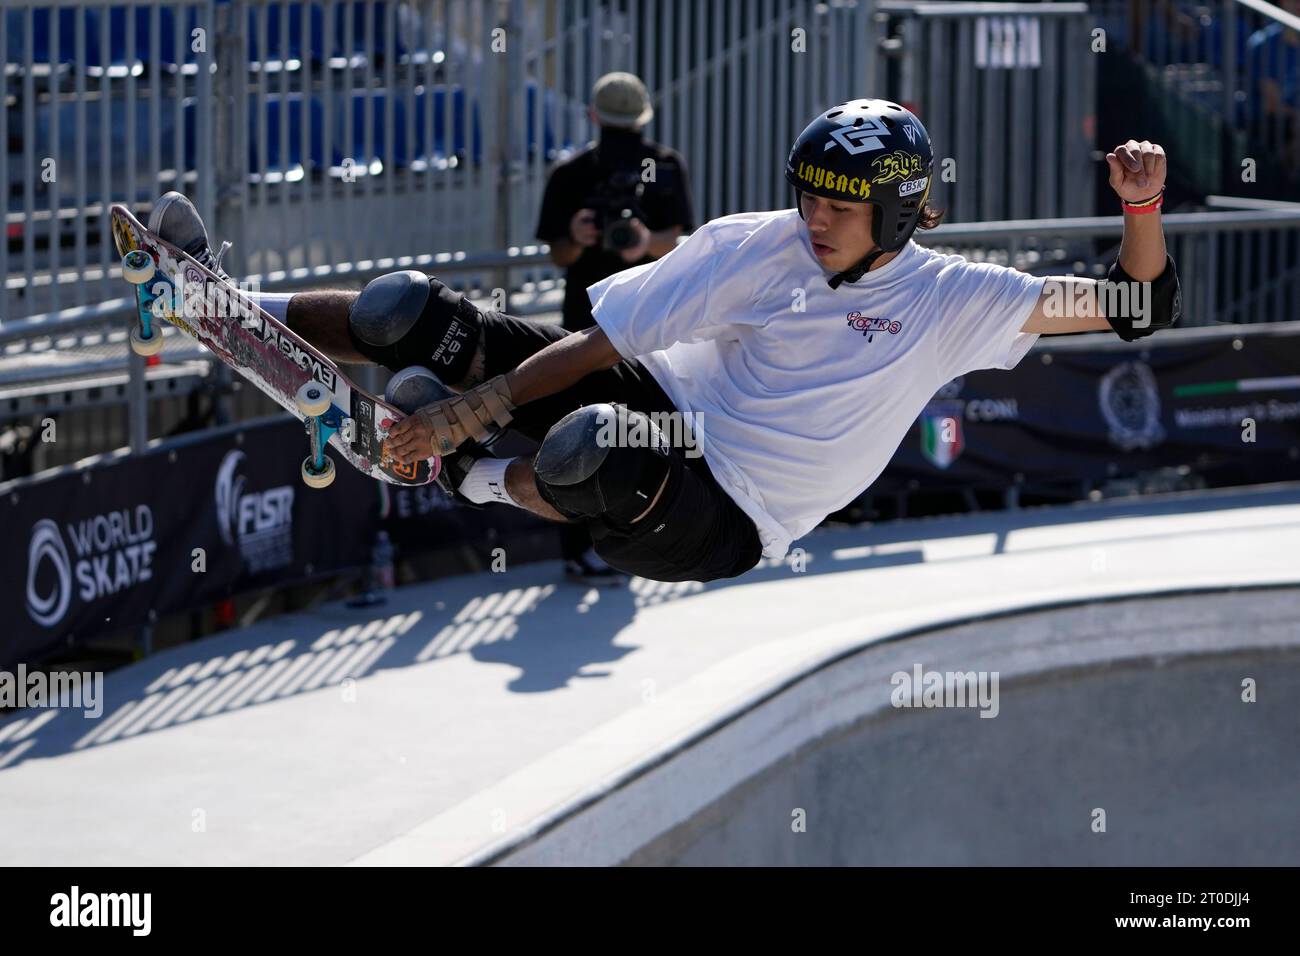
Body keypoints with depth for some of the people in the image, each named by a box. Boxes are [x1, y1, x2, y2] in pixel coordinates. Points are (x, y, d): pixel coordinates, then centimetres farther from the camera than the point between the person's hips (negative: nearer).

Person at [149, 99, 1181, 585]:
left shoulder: (950, 300, -6)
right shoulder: (757, 246, -2)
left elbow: (1136, 309, -3)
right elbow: (598, 340, -4)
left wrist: (1143, 207, -23)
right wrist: (469, 409, -14)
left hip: (724, 524, -3)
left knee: (589, 447, -38)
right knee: (410, 314, -11)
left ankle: (493, 486, -5)